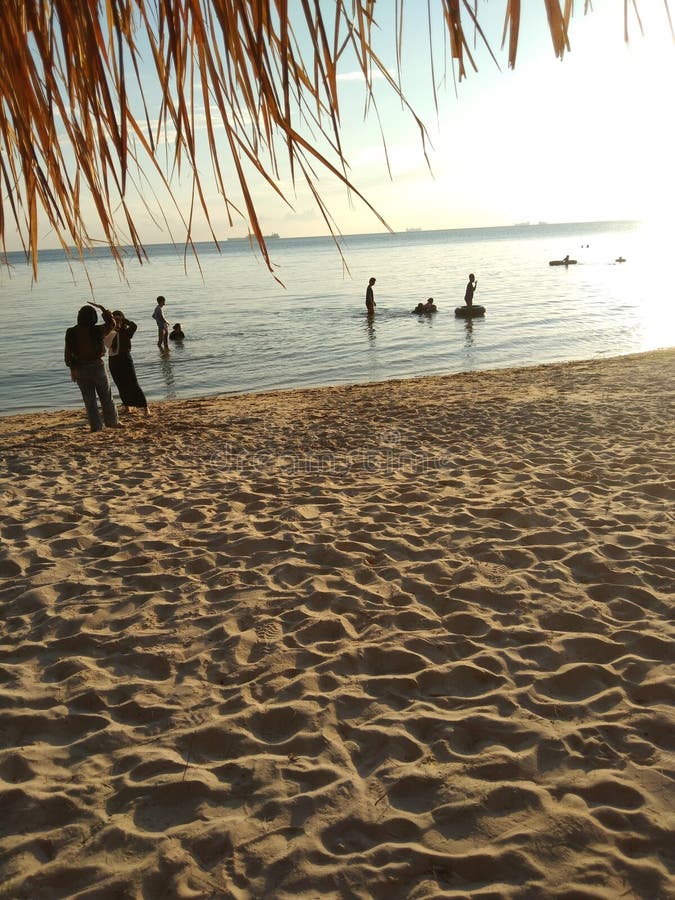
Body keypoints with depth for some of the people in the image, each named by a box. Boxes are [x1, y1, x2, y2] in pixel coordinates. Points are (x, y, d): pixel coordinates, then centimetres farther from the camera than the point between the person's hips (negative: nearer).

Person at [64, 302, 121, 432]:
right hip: (97, 366, -1)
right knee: (106, 397, 14)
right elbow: (111, 323, 5)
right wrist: (102, 308, 12)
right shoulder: (97, 330, -13)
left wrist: (72, 369, 8)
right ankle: (112, 421, 22)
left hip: (80, 369, 1)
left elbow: (67, 353, -2)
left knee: (89, 399, 9)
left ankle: (95, 425, 11)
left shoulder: (71, 332, -7)